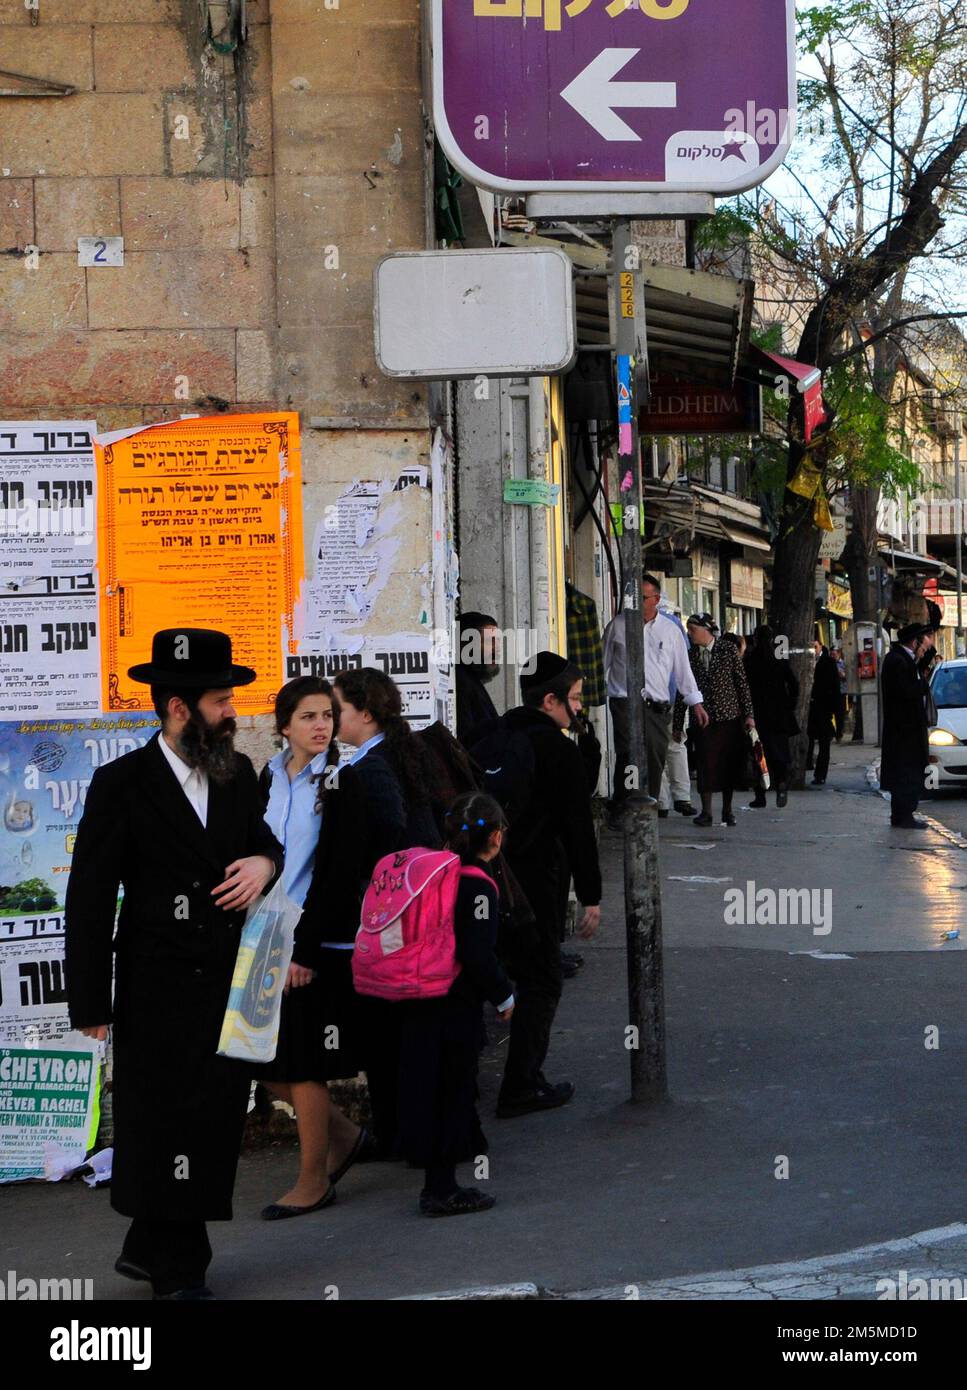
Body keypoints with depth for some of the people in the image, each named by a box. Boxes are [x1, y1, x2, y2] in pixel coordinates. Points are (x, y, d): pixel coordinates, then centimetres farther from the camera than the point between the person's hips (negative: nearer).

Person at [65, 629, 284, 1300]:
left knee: (218, 1116, 10)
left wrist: (264, 861, -4)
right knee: (168, 1124, 1)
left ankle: (151, 1250, 27)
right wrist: (91, 1003, -10)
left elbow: (263, 838, 24)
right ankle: (179, 1274, 15)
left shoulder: (239, 772, 8)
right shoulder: (122, 783, -9)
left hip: (230, 984, 6)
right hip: (160, 990, -6)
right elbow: (90, 897, -8)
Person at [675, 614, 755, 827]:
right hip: (703, 719, 1)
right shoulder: (689, 656, 4)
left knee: (729, 764, 5)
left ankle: (727, 810, 16)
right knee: (706, 764, -4)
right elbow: (683, 691, 7)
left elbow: (742, 683, 2)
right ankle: (706, 812, 1)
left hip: (729, 716, -1)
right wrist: (678, 725, 6)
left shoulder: (728, 650, 0)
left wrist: (748, 714, -3)